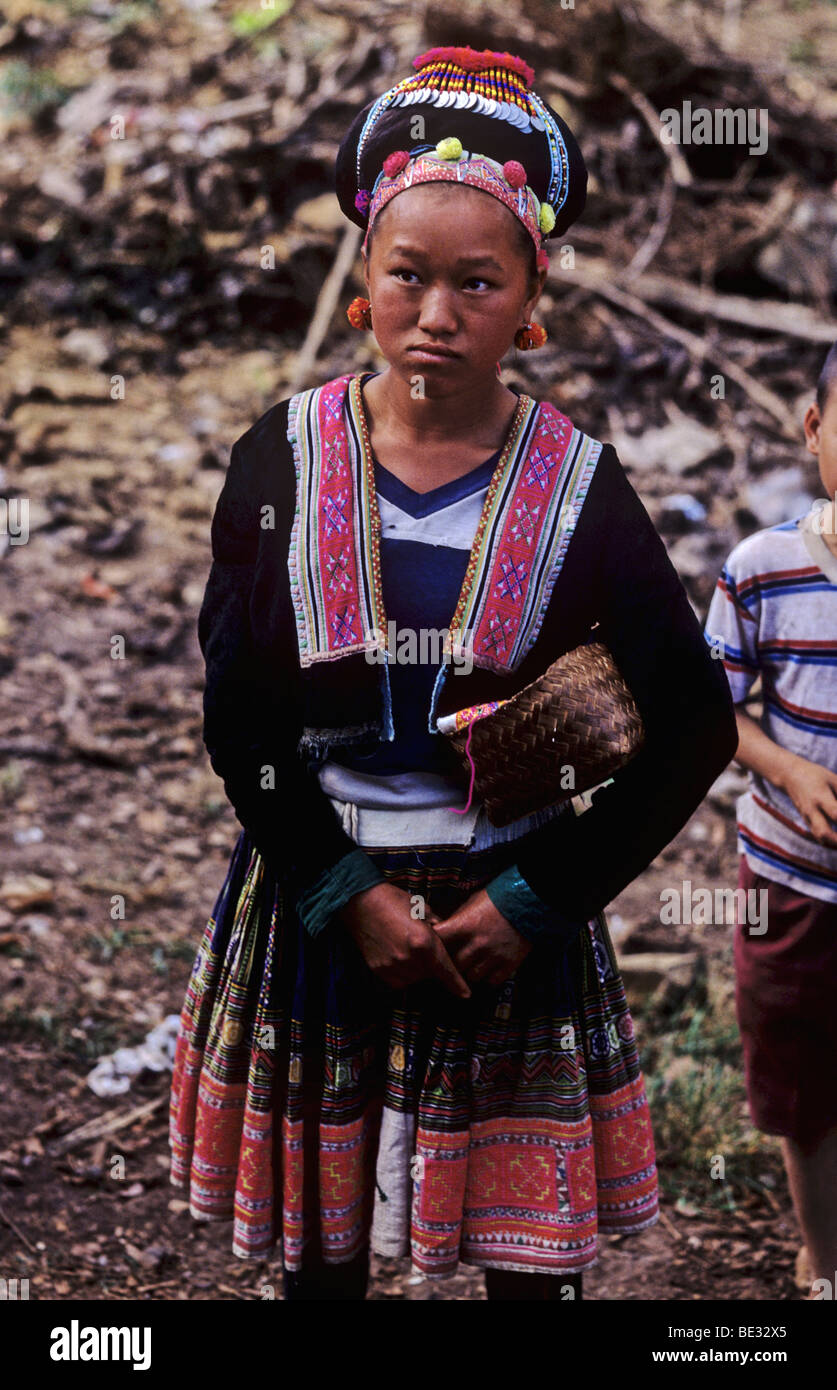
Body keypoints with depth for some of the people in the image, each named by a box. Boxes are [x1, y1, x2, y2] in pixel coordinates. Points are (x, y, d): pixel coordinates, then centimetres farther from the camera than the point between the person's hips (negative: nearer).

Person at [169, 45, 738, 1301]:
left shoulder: (576, 482, -5)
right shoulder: (286, 457, -4)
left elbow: (697, 725, -4)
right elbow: (238, 720, -3)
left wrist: (536, 901, -9)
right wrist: (348, 897, -11)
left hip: (515, 921, 0)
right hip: (313, 906, 1)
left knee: (532, 1258, 8)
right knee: (320, 1251, 12)